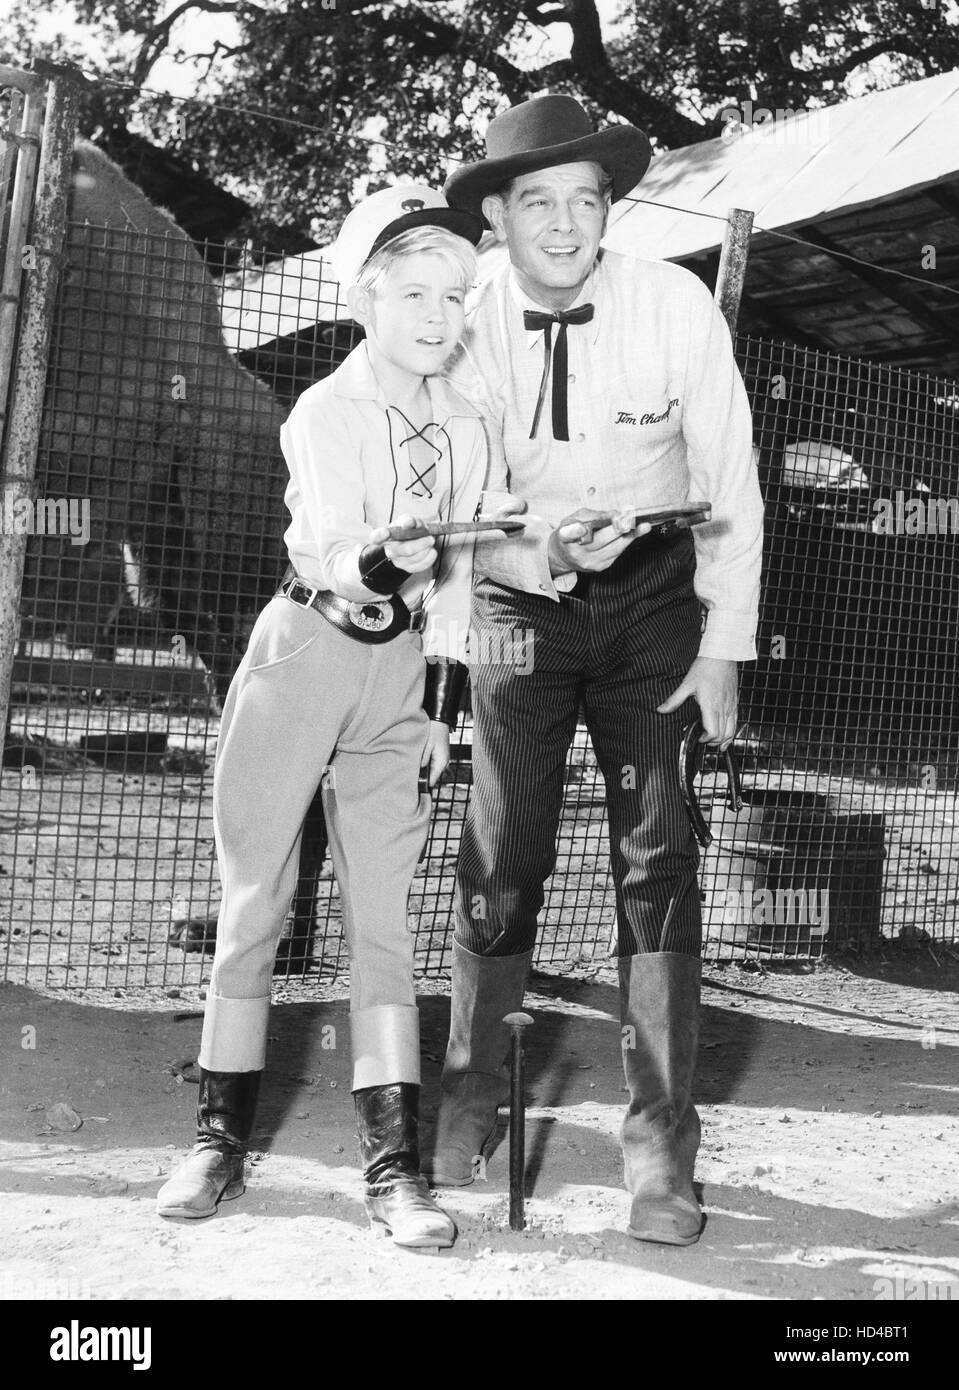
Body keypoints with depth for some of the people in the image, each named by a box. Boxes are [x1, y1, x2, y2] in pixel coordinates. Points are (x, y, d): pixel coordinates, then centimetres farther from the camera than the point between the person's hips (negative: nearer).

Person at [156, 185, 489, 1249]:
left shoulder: (465, 432, 5)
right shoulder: (323, 413, -9)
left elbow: (455, 577, 11)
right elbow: (331, 555, -22)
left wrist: (444, 699, 8)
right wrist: (383, 561, -43)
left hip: (398, 677, 3)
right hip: (301, 655, -3)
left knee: (383, 913, 1)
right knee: (252, 898, 3)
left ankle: (392, 1160, 4)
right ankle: (220, 1133, 16)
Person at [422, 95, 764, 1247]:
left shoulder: (677, 306, -13)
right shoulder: (469, 333, -9)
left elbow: (730, 482, -8)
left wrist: (723, 644, -9)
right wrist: (544, 556, -27)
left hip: (652, 598, -1)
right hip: (521, 599, 1)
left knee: (656, 854, -5)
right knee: (502, 851, -1)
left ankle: (661, 1135, 4)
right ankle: (471, 1090, 17)